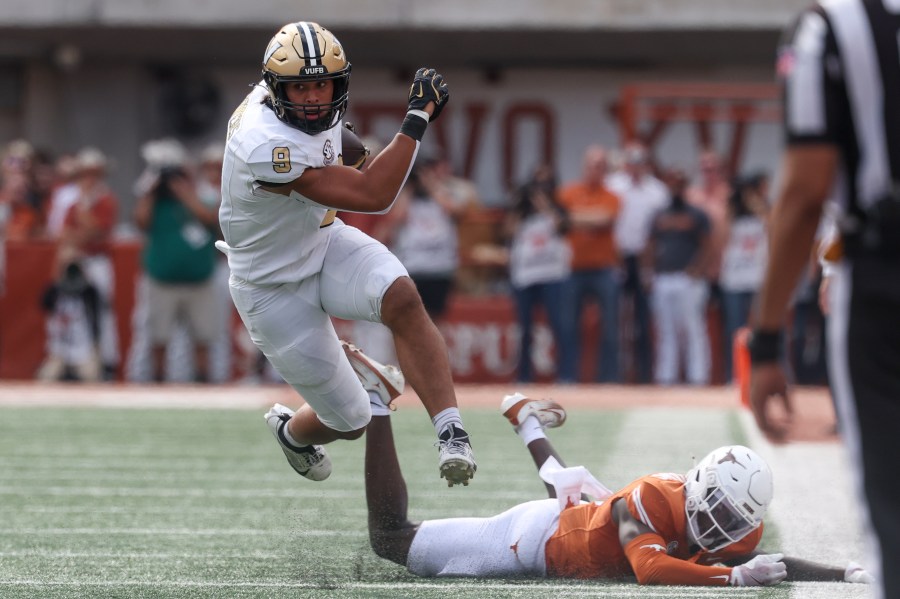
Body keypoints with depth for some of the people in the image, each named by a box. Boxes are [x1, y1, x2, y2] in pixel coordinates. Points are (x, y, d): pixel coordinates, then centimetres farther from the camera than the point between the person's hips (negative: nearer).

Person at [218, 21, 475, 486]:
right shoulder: (267, 147, -37)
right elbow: (373, 197, -37)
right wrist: (418, 116, -36)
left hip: (324, 243, 7)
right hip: (275, 288, -6)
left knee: (402, 299, -28)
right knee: (350, 421, 4)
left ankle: (450, 431, -26)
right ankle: (291, 431, 40)